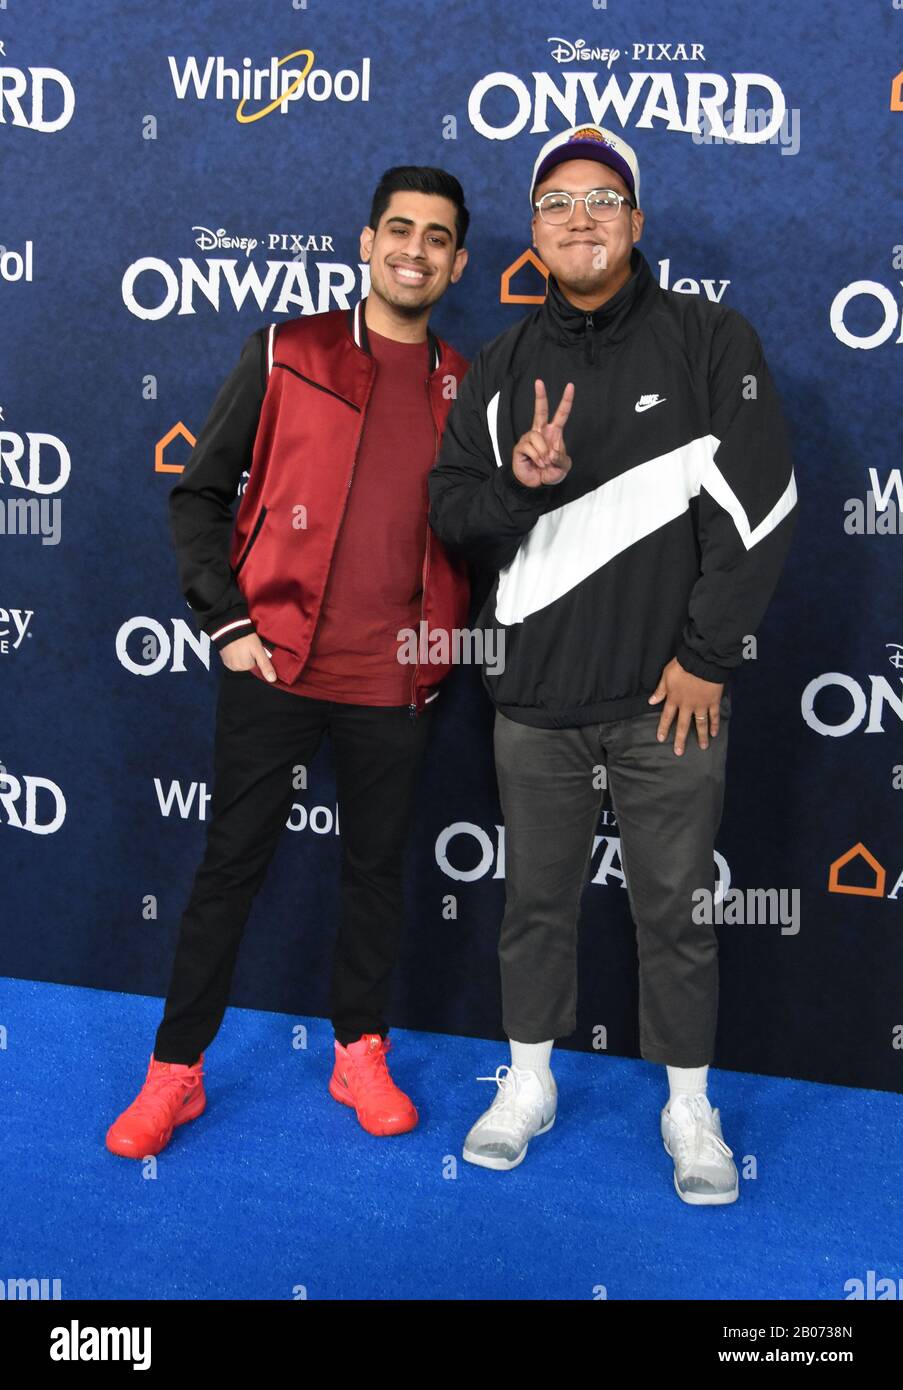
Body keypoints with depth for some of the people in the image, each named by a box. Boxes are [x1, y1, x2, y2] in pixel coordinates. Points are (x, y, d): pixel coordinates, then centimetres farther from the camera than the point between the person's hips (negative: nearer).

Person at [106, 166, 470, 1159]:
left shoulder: (467, 389, 7)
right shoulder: (286, 354, 0)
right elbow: (199, 494, 1)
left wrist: (451, 644, 1)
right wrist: (226, 624, -6)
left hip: (395, 683, 2)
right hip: (275, 667, -2)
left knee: (377, 867, 13)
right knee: (230, 864, 5)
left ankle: (361, 1054, 30)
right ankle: (175, 1070, 19)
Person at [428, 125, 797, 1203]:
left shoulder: (710, 342, -1)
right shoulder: (502, 367, 9)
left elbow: (758, 506, -6)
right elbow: (449, 511, 7)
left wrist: (706, 657, -9)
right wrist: (517, 480, -15)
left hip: (666, 695, -2)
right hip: (534, 698, 3)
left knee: (676, 911, 7)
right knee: (536, 901, 14)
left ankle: (690, 1109, 25)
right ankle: (528, 1084, 32)